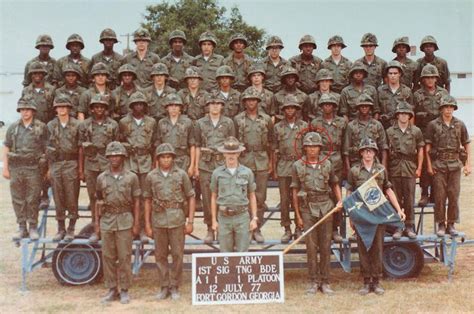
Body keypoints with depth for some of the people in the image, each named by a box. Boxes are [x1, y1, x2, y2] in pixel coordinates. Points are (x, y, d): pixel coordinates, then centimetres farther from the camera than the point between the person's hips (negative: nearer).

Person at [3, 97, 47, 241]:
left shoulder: (41, 127, 1)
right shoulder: (13, 127, 9)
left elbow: (47, 149, 2)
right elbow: (6, 148, 10)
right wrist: (5, 168, 4)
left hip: (34, 168, -3)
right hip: (15, 169, 3)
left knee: (33, 200, 0)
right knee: (18, 200, 6)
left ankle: (33, 228, 12)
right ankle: (22, 228, 16)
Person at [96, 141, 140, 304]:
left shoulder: (131, 177, 0)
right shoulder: (101, 178, 7)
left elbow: (136, 201, 1)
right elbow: (99, 201, 12)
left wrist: (136, 223, -4)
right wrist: (96, 222, 7)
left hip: (125, 220, -2)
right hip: (107, 220, 3)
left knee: (124, 257, 0)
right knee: (108, 256, 6)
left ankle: (124, 290, 10)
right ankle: (112, 289, 16)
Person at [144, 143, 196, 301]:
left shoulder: (181, 174, 0)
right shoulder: (151, 176, 4)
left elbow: (191, 198, 2)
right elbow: (148, 201, 9)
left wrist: (190, 221, -3)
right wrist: (147, 224, 5)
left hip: (177, 218, -1)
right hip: (158, 219, 2)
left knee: (177, 254, 3)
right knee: (160, 255, 7)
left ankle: (174, 287, 17)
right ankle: (164, 287, 20)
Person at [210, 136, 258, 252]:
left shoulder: (247, 172, 2)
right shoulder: (217, 173, 3)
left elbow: (252, 197, 8)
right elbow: (214, 197, 9)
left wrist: (254, 218, 3)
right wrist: (214, 220, 6)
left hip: (242, 217, 0)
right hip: (224, 217, 0)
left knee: (243, 252, 3)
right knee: (225, 253, 6)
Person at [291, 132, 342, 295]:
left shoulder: (327, 164, 5)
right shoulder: (297, 166, 0)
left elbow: (335, 184, 17)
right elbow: (295, 191, 1)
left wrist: (340, 201, 1)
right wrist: (298, 215, -1)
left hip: (326, 207, 2)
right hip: (307, 208, -1)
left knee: (326, 246, 4)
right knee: (311, 246, 1)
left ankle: (325, 282, 13)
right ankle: (314, 282, 10)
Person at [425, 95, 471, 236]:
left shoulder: (460, 125, 7)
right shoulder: (433, 125, 1)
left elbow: (467, 145, 11)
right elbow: (428, 146, 1)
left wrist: (468, 164, 4)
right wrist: (429, 165, -5)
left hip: (455, 164, 2)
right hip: (439, 164, -2)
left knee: (454, 195, 2)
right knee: (440, 196, 0)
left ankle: (451, 224, 11)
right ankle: (441, 224, 9)